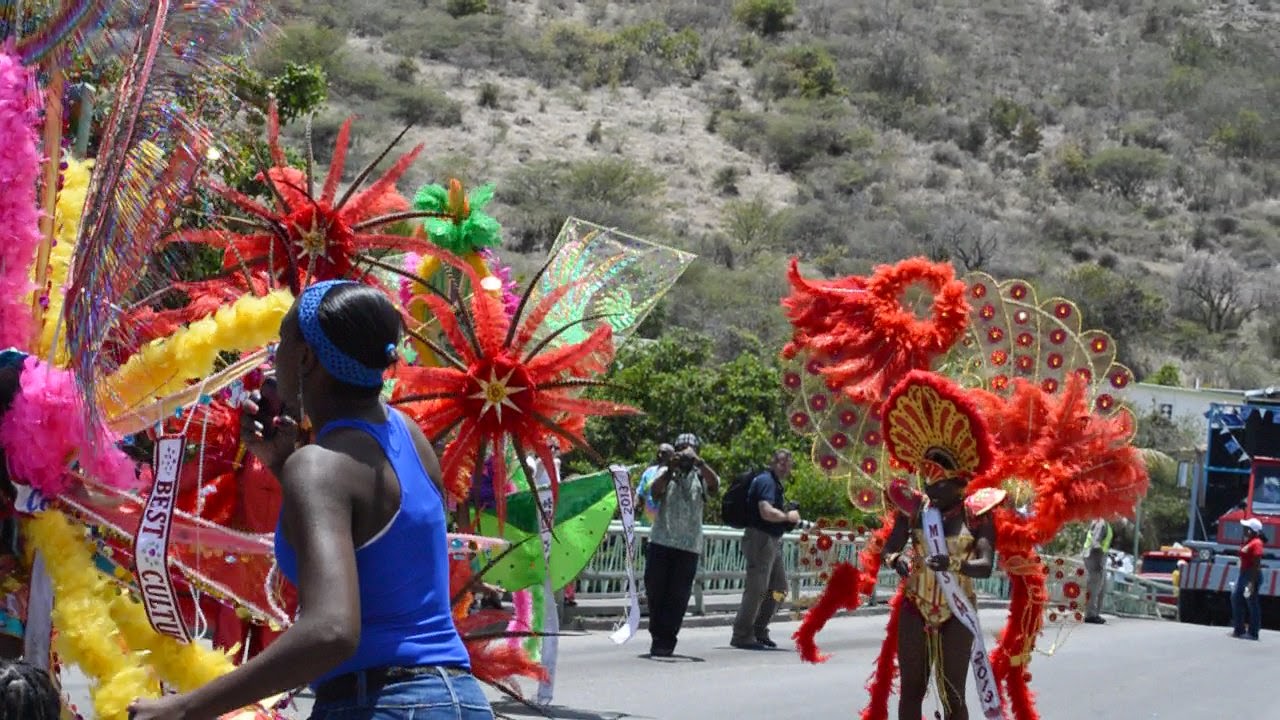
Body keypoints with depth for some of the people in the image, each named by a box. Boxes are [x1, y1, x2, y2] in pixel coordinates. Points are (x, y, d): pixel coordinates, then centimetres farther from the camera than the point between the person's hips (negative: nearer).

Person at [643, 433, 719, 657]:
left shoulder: (700, 476, 9)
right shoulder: (665, 473, 10)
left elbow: (714, 485, -12)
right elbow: (654, 492, -8)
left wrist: (698, 462, -20)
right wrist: (671, 469, -19)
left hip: (689, 545, -1)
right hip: (660, 541, 1)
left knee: (677, 596, -2)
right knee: (655, 590, 2)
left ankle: (665, 641, 4)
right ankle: (657, 636, 17)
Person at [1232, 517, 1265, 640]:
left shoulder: (1256, 543, -16)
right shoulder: (1247, 542, 14)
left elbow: (1257, 564, -21)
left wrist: (1252, 582, -24)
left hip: (1252, 575, -10)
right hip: (1243, 574, 10)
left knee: (1252, 603, -3)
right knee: (1235, 597, 11)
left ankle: (1253, 633, 4)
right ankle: (1239, 629, 19)